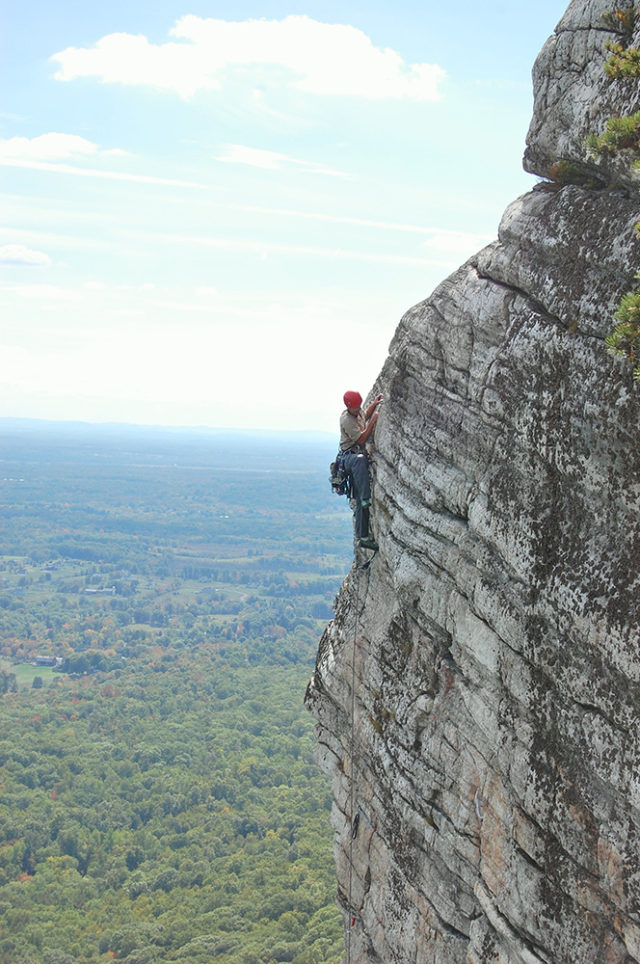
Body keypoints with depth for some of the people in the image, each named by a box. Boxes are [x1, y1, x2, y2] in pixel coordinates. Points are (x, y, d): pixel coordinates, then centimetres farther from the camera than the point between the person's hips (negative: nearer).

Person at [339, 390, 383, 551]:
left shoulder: (358, 412, 10)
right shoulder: (346, 419, -16)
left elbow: (364, 417, 36)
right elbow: (361, 440, -19)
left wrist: (373, 405, 21)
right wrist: (373, 421, -19)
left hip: (360, 455, 8)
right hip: (350, 455, -8)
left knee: (360, 501, 2)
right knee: (360, 460, -46)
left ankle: (363, 537, 2)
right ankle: (366, 499, -51)